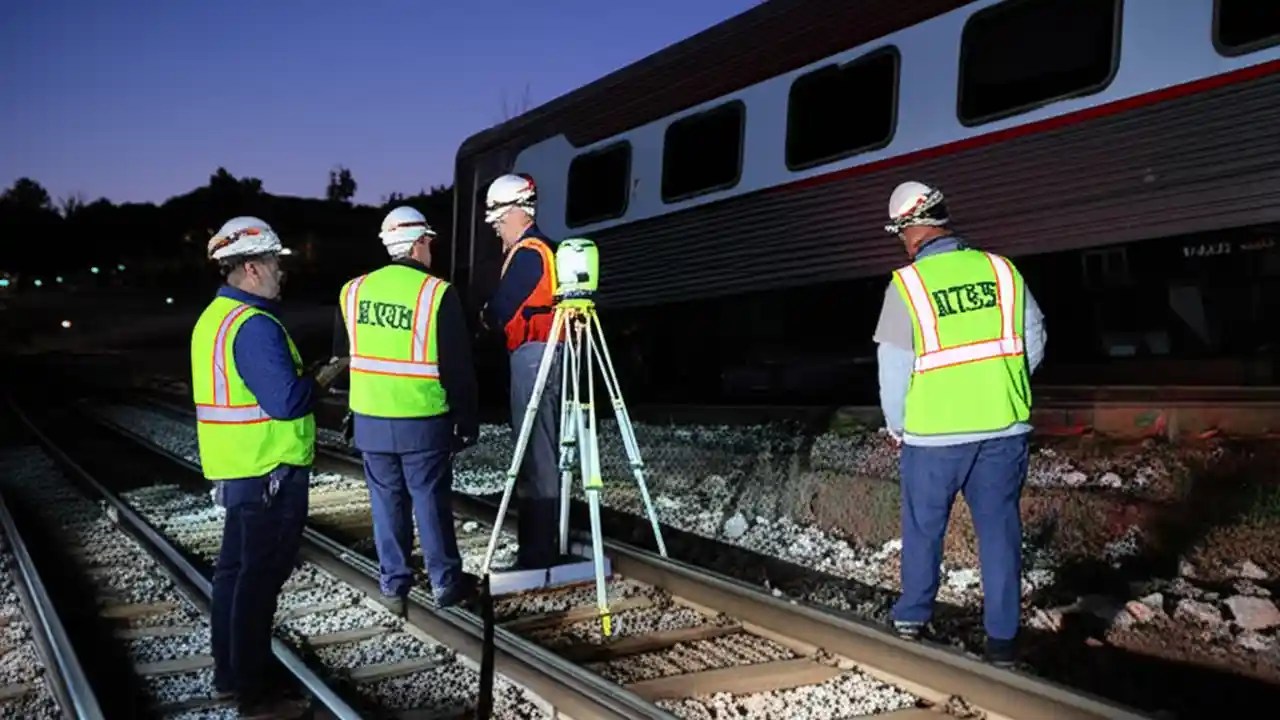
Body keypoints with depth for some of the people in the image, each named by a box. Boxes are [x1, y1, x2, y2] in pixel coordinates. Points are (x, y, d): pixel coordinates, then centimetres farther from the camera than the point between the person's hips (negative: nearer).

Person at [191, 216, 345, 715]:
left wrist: (306, 379, 13)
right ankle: (252, 690, 10)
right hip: (268, 471, -10)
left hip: (236, 468, 10)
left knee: (235, 568, 17)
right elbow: (286, 400, -26)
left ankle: (229, 673, 29)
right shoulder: (255, 325, -20)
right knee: (259, 576, -1)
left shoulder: (214, 317, 12)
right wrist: (323, 378, -9)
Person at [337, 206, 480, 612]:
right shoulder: (438, 293, -11)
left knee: (387, 502, 12)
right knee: (432, 501, 7)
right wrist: (468, 421, 0)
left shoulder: (353, 291, 4)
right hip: (423, 421, -4)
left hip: (370, 419, 4)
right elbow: (458, 368, -8)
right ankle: (445, 583, 16)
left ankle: (393, 586, 18)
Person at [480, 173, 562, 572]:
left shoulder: (528, 252, -12)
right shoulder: (535, 248, 20)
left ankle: (538, 551, -6)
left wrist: (485, 317, 6)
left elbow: (501, 310, -15)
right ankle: (542, 543, 20)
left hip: (533, 356, -10)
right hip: (535, 355, 10)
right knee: (540, 452, 12)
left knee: (535, 454, -9)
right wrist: (494, 316, 6)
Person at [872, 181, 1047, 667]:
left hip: (934, 432, -2)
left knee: (923, 527, 16)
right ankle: (1001, 637, 17)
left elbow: (894, 370, -8)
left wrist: (896, 426, 7)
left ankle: (912, 617, 31)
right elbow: (1033, 343, 7)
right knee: (999, 527, 12)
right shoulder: (1002, 270, -1)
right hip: (1004, 428, 3)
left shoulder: (906, 285, -12)